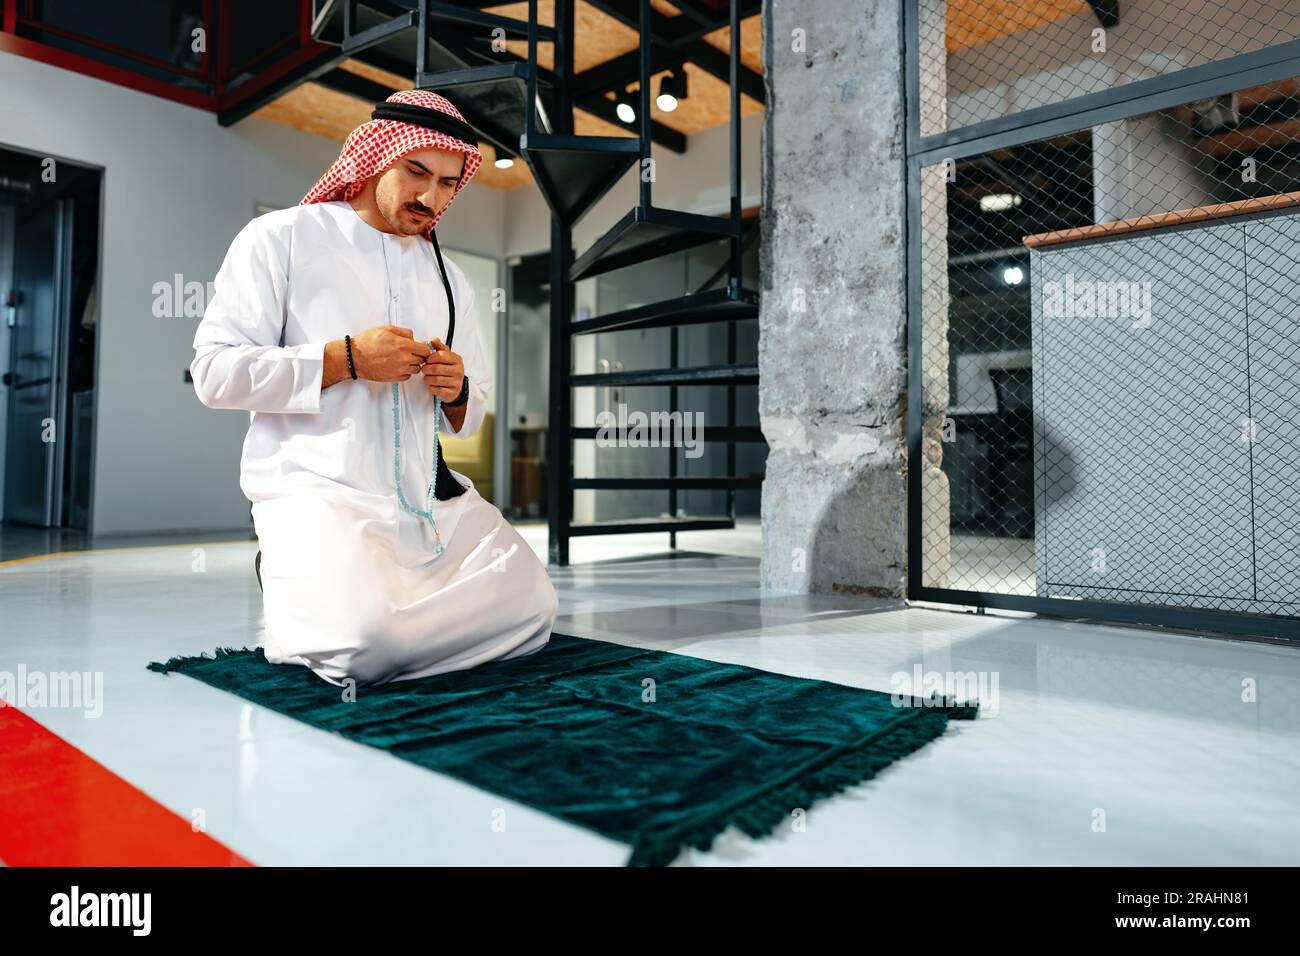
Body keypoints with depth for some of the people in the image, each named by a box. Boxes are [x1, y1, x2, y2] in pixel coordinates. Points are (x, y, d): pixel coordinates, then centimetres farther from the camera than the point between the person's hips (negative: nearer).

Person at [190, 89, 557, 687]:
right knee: (368, 638, -29)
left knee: (529, 605, -14)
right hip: (316, 486, -5)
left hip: (430, 497, 5)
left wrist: (456, 392, -2)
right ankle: (295, 588, 4)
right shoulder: (279, 239, 4)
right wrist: (347, 359, -14)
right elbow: (214, 374, -5)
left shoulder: (450, 280, 20)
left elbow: (470, 418, 23)